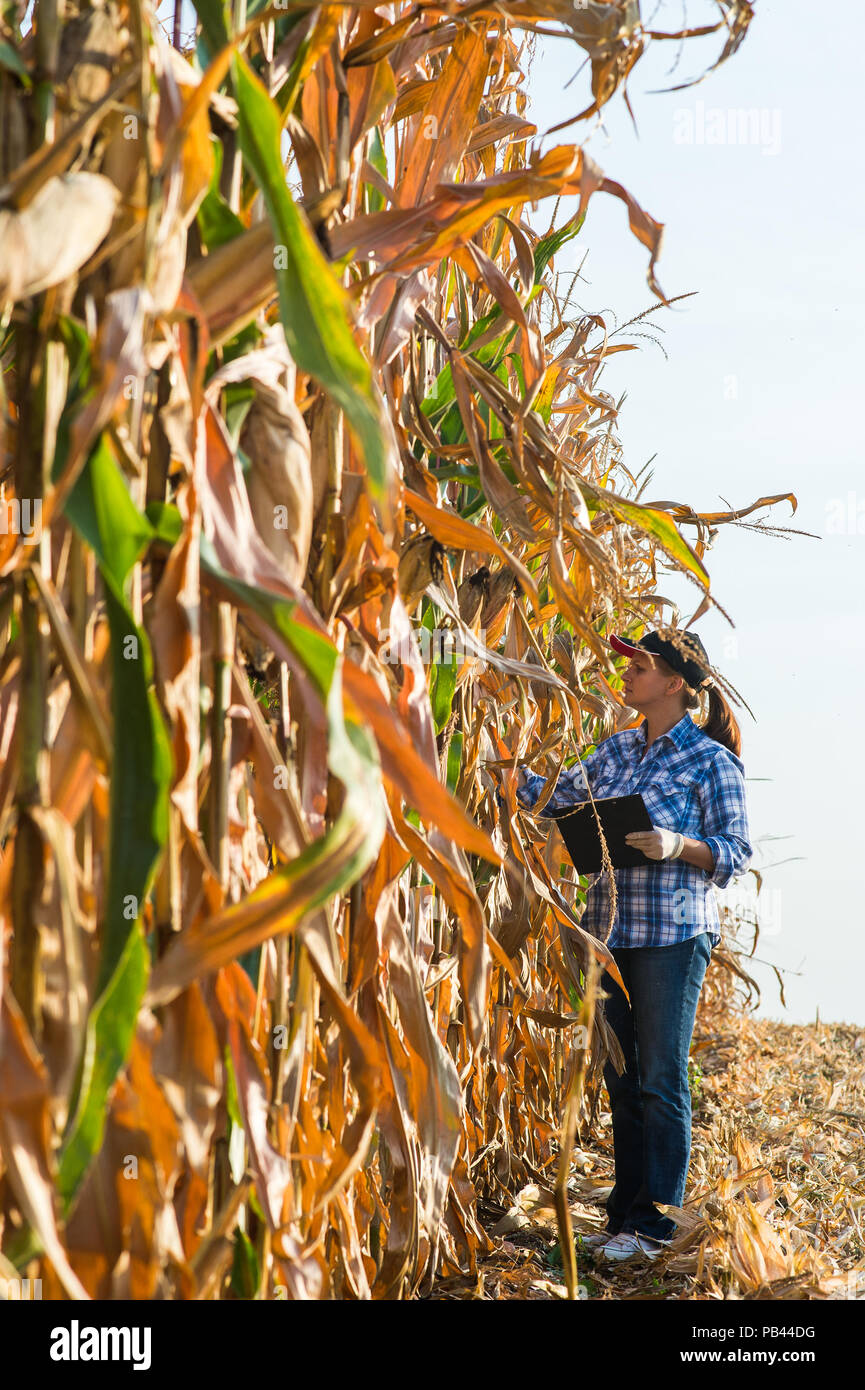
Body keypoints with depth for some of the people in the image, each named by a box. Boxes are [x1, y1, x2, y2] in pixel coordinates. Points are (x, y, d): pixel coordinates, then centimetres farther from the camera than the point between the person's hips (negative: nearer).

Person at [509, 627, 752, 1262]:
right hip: (610, 928, 6)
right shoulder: (617, 750, 11)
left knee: (660, 1080, -1)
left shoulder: (710, 761, -6)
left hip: (674, 934, -6)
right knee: (621, 1078, 10)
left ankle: (654, 1224, 8)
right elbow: (558, 797, 15)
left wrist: (677, 845, -23)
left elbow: (736, 852, -7)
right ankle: (625, 1213, 21)